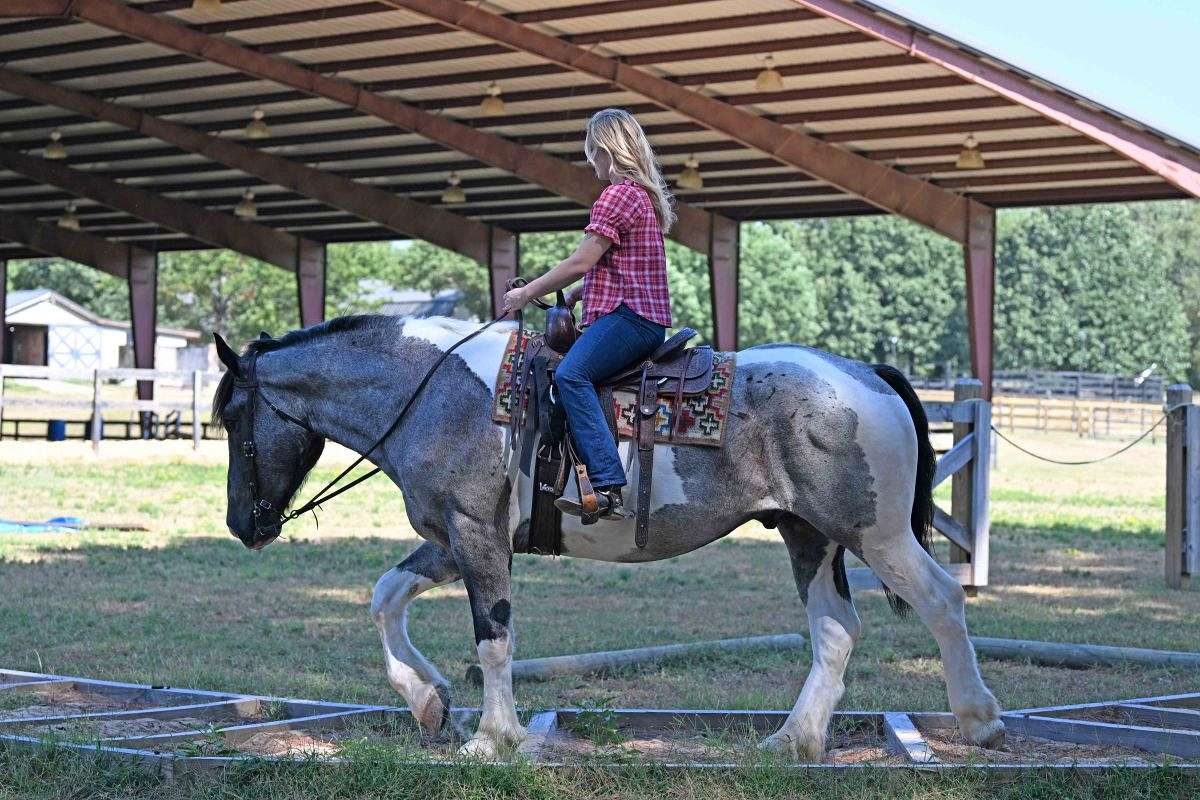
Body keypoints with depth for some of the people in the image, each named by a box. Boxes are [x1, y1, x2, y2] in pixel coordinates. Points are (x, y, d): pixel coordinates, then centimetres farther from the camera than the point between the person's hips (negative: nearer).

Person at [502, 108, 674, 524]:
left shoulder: (618, 194, -9)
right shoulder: (645, 193, 23)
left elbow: (582, 262, -13)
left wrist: (527, 293, -3)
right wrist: (575, 294, 19)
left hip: (628, 315, -11)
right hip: (646, 317, 11)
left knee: (571, 374, -30)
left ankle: (607, 488, -42)